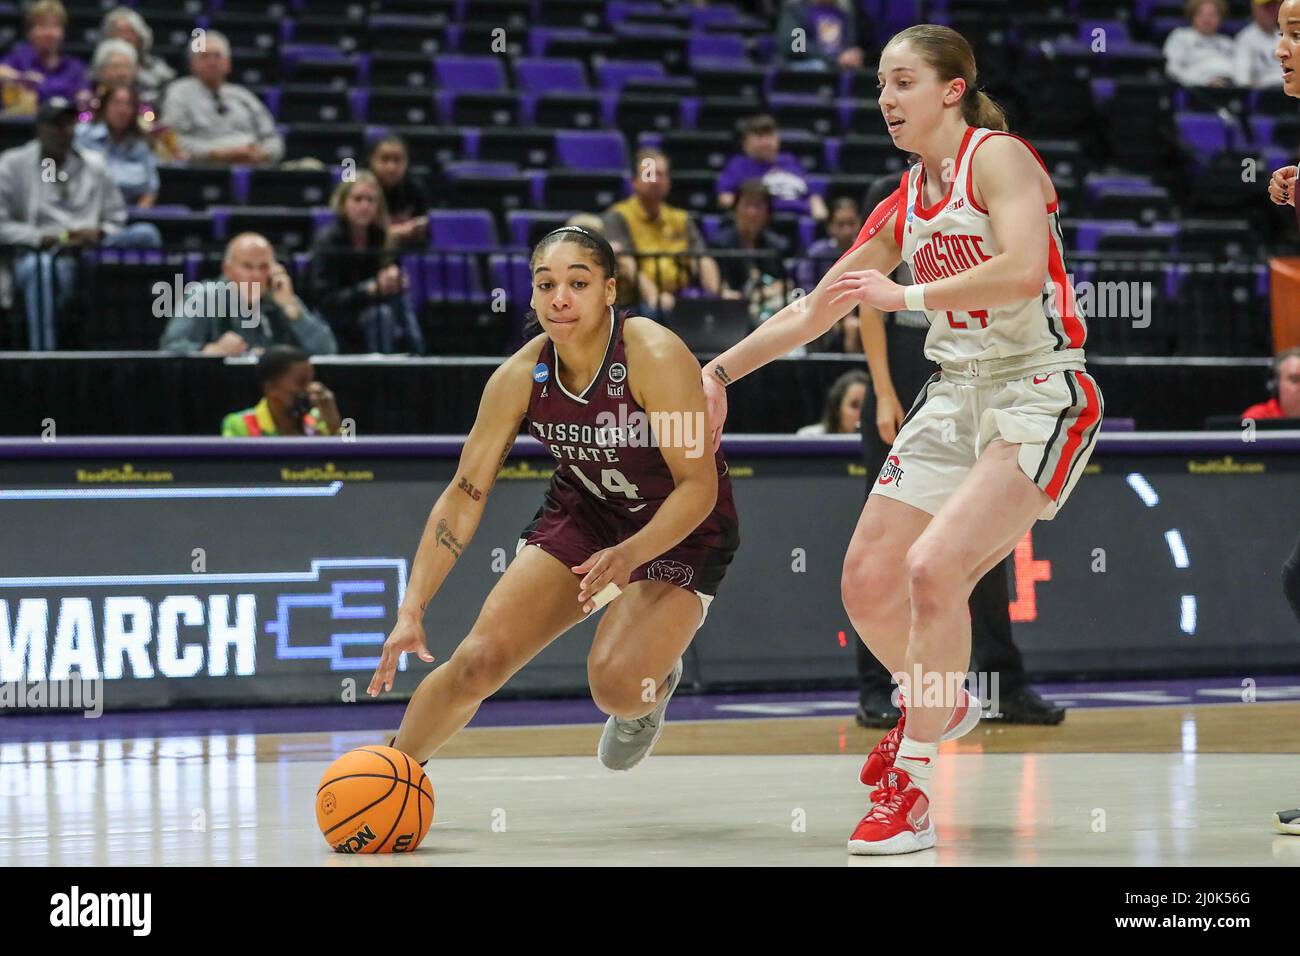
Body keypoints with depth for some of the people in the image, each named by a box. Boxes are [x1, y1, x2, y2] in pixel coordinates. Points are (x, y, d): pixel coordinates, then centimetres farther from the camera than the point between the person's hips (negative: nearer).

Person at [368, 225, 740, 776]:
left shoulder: (655, 356, -27)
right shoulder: (520, 377, -13)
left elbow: (698, 485, -25)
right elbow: (464, 494, -7)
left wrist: (629, 555, -41)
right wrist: (411, 611, -15)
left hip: (679, 530, -4)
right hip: (582, 516, 4)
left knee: (617, 688, -26)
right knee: (478, 662, -10)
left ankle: (655, 685, 12)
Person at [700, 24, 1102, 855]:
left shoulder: (997, 156, -10)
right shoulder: (905, 206, 13)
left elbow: (1024, 271, -27)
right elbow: (816, 310, 22)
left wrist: (905, 296, -24)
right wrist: (721, 371, 19)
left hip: (1039, 395, -8)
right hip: (955, 397, 8)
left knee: (933, 566, -24)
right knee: (868, 584, 6)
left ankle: (910, 794, -16)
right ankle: (939, 706, 38)